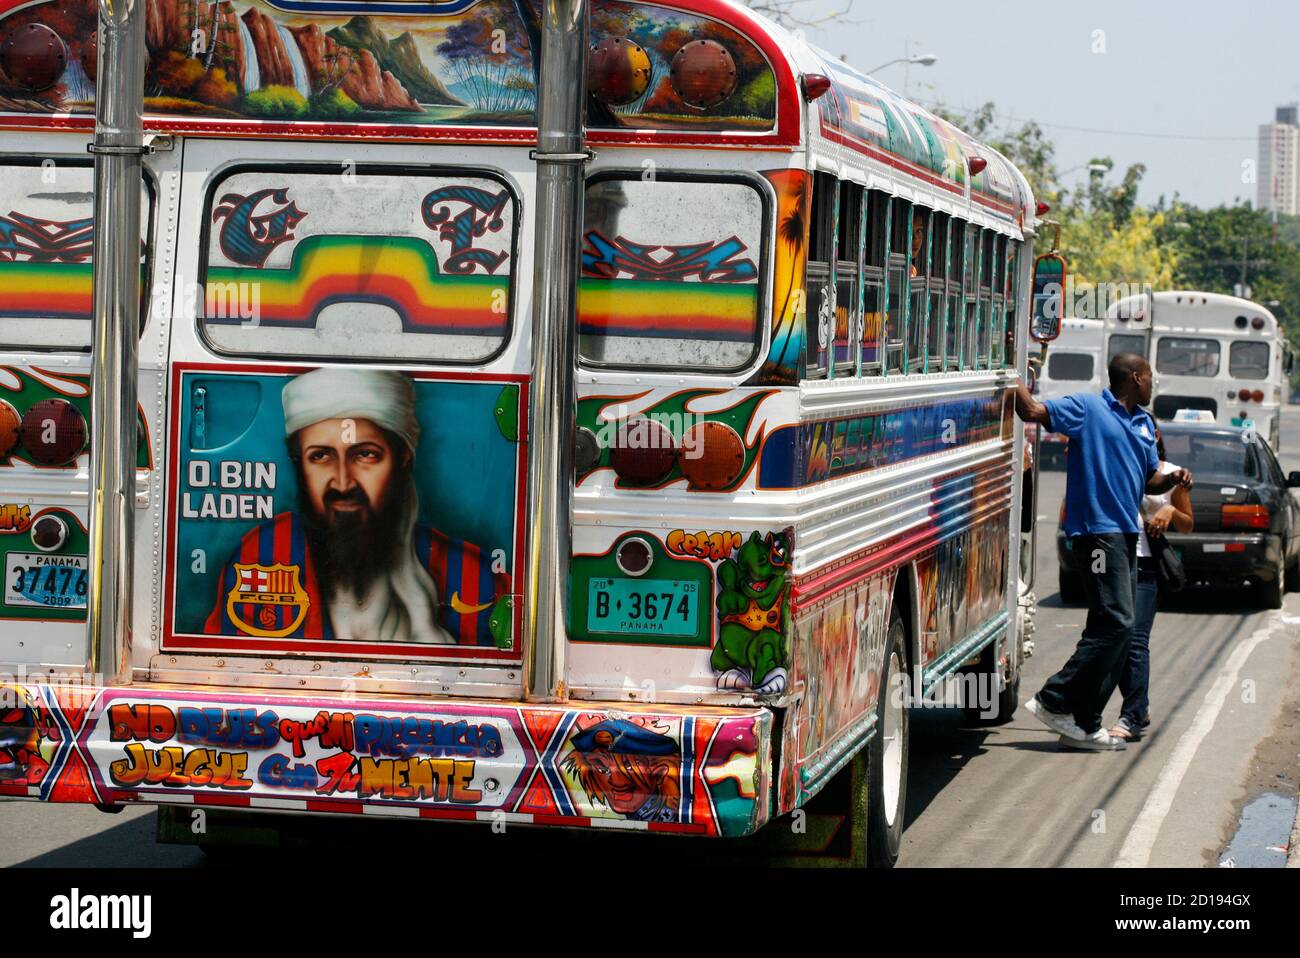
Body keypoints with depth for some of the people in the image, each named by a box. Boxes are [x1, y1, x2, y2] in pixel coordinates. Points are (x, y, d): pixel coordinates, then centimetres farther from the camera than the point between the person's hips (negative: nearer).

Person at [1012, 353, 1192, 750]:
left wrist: (1172, 479, 2)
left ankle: (1083, 724, 11)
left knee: (1113, 628, 7)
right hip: (1097, 528, -9)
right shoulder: (1087, 408, -5)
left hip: (1125, 532, 9)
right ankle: (1053, 701, -11)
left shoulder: (1145, 423, 19)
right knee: (1116, 623, -17)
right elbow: (1033, 411, -13)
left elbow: (1149, 479, 22)